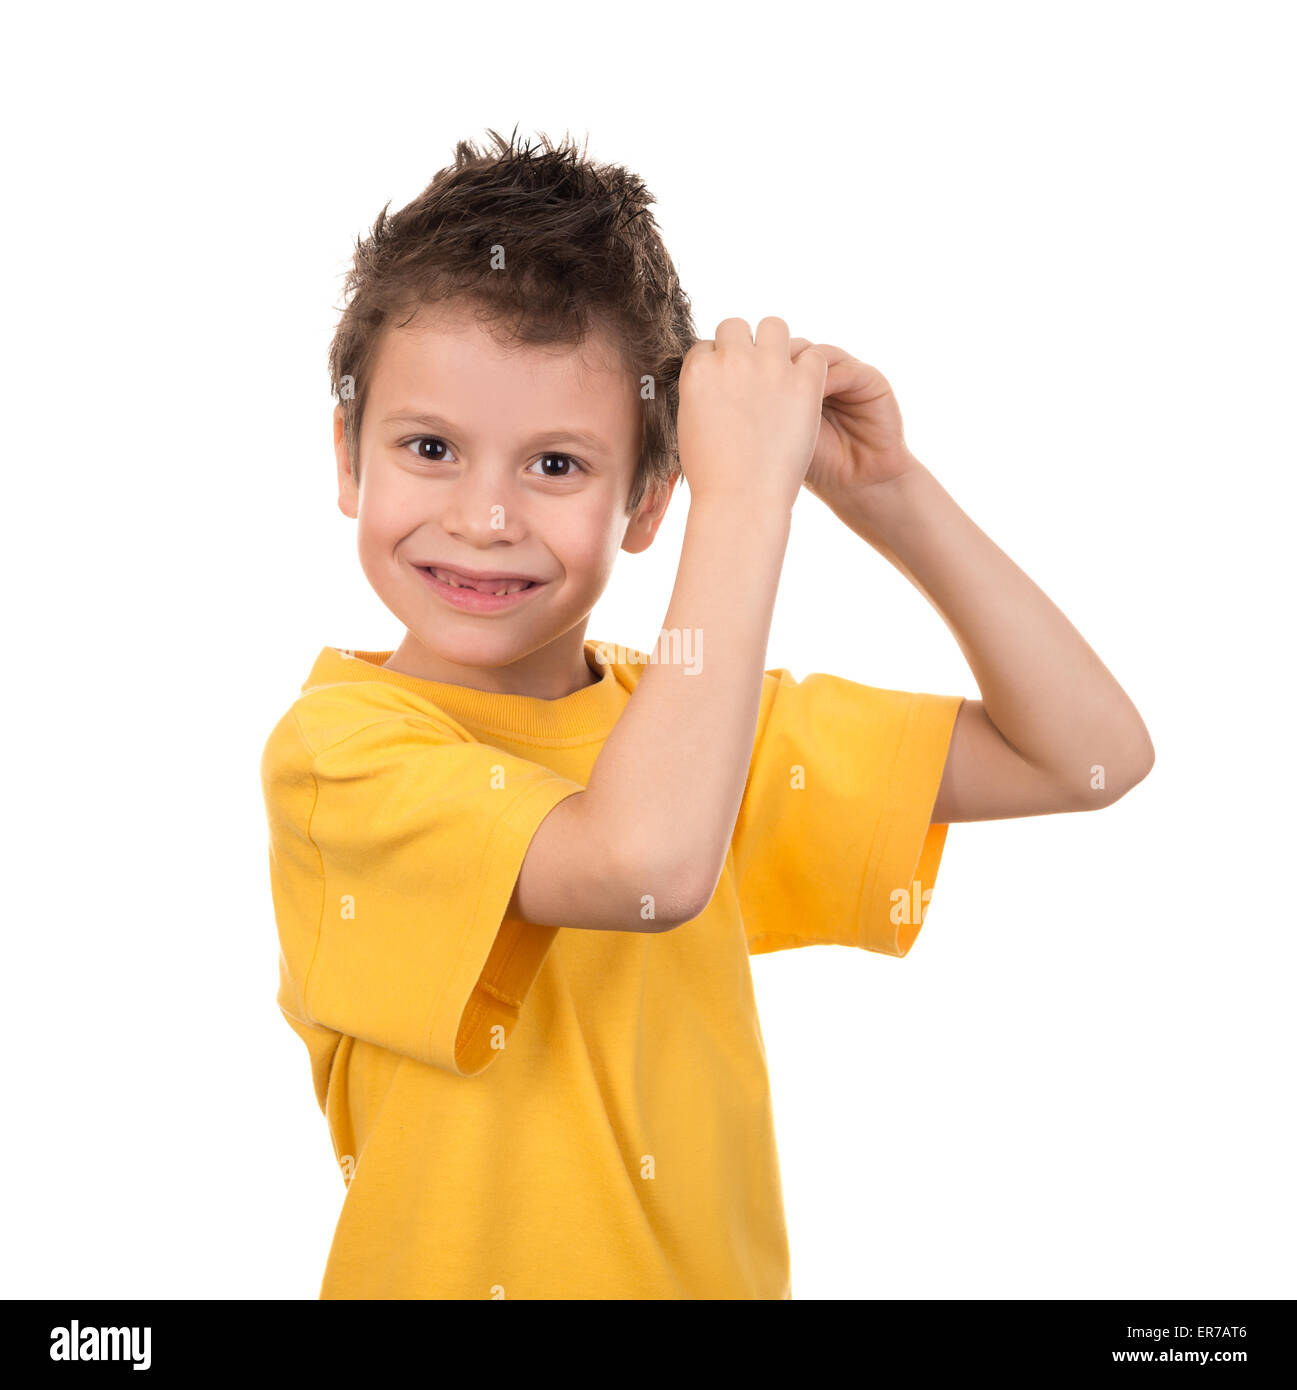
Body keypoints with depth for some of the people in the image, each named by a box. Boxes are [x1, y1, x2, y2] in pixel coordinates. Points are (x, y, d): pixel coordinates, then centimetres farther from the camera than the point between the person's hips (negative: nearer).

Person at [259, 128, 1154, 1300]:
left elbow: (1093, 755, 0)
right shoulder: (335, 746, -13)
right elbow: (648, 863, -31)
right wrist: (748, 490, -23)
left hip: (728, 1271, 3)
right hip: (446, 1272, -3)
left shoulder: (696, 720, 1)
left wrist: (885, 494, -9)